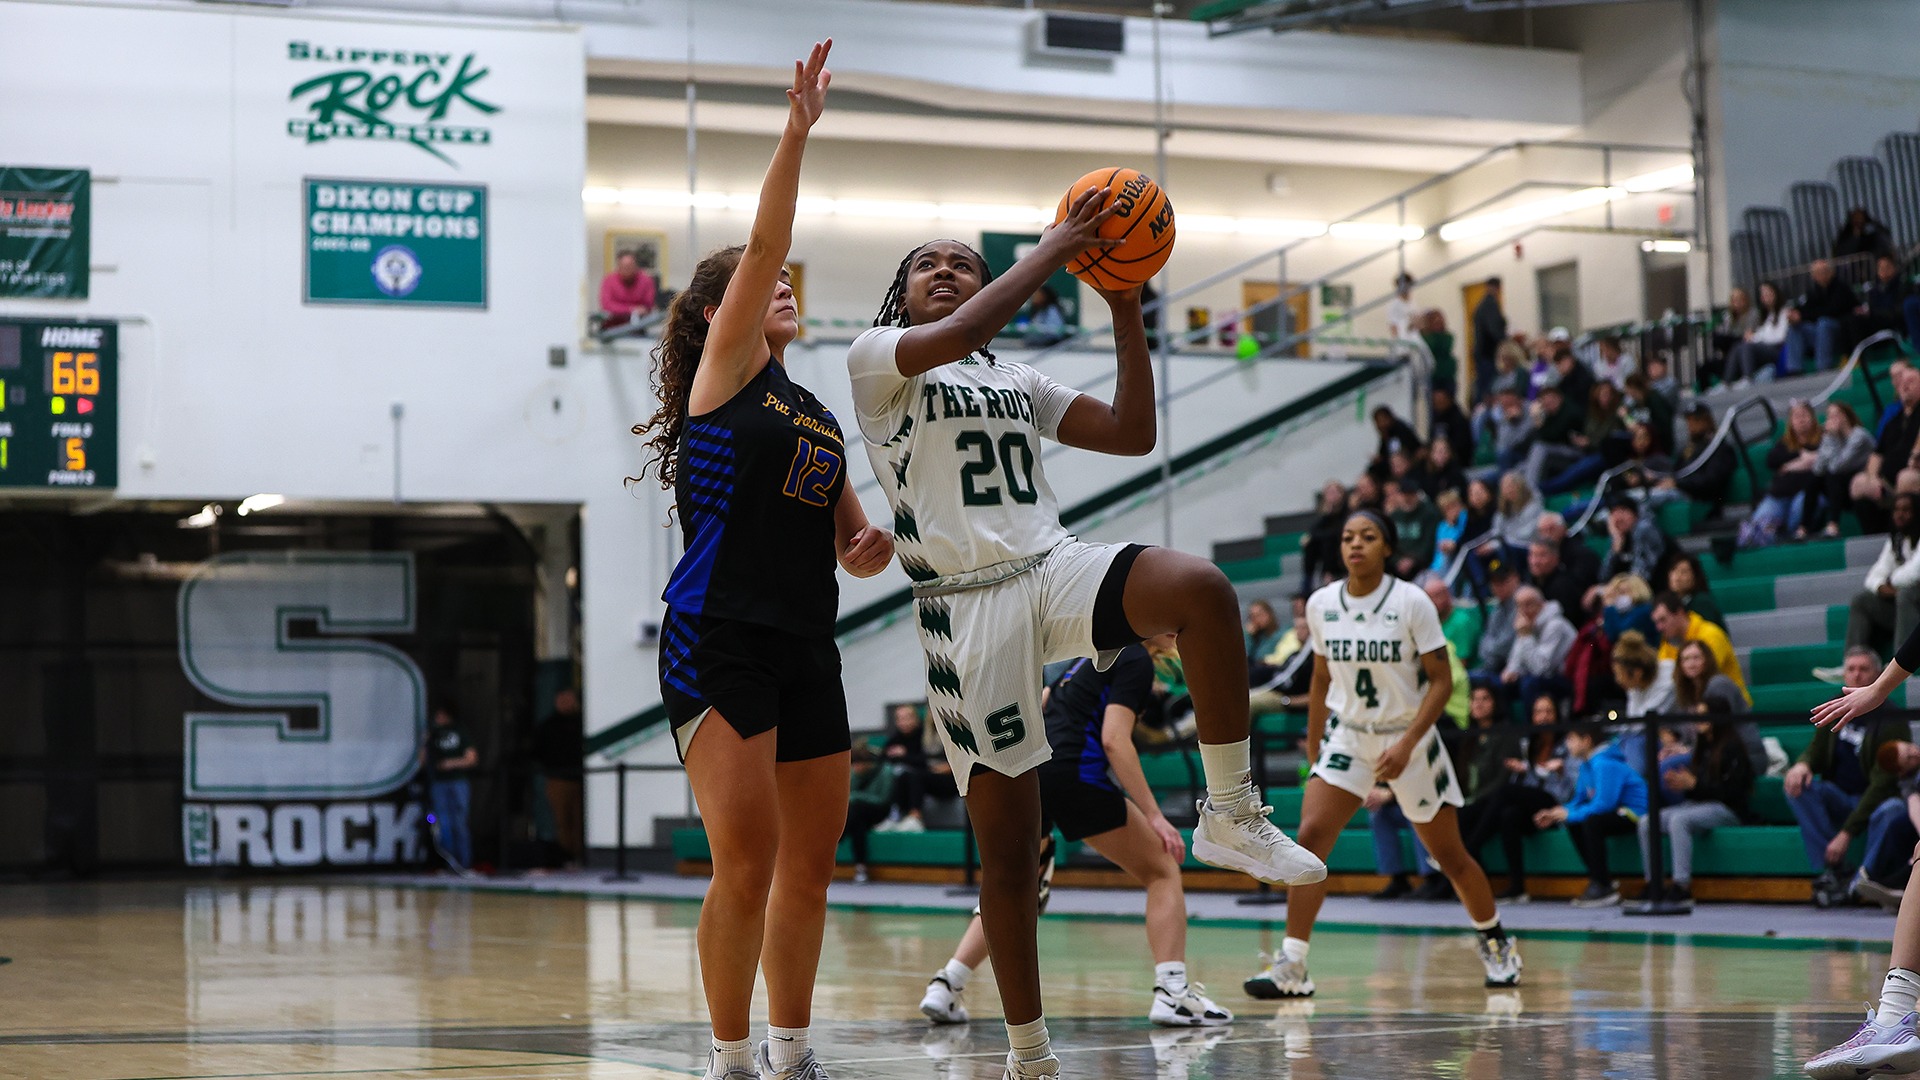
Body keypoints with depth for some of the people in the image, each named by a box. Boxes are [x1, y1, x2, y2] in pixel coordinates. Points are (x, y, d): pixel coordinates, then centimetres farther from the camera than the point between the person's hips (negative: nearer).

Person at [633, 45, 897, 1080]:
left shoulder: (818, 415, 22)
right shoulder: (724, 372, 3)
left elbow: (850, 548, 24)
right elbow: (763, 247, -10)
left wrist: (872, 547, 1)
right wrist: (797, 129, -15)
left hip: (805, 650, 7)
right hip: (718, 641, -7)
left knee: (811, 863, 9)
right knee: (748, 864, -14)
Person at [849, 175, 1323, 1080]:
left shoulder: (1019, 381, 23)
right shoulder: (874, 359, 6)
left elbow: (1132, 433, 13)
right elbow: (957, 335, -15)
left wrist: (1124, 310, 6)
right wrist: (1053, 250, -10)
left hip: (1055, 568, 3)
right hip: (966, 603, -3)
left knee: (1201, 588, -31)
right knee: (1006, 841, -2)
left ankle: (1230, 816, -20)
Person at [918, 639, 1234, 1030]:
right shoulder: (1136, 660, -2)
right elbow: (1114, 740, -13)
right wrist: (1154, 816, -15)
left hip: (1023, 769, 8)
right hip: (1072, 772, -8)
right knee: (1162, 870, 4)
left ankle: (946, 986, 9)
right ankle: (1172, 994, -6)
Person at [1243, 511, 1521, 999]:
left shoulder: (1412, 602, -13)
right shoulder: (1321, 604, -2)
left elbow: (1442, 682, -11)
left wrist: (1406, 744, -21)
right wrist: (1313, 754, 11)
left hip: (1409, 738, -2)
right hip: (1347, 736, 3)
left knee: (1448, 854, 8)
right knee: (1310, 836, -17)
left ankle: (1495, 942, 35)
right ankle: (1291, 967, -16)